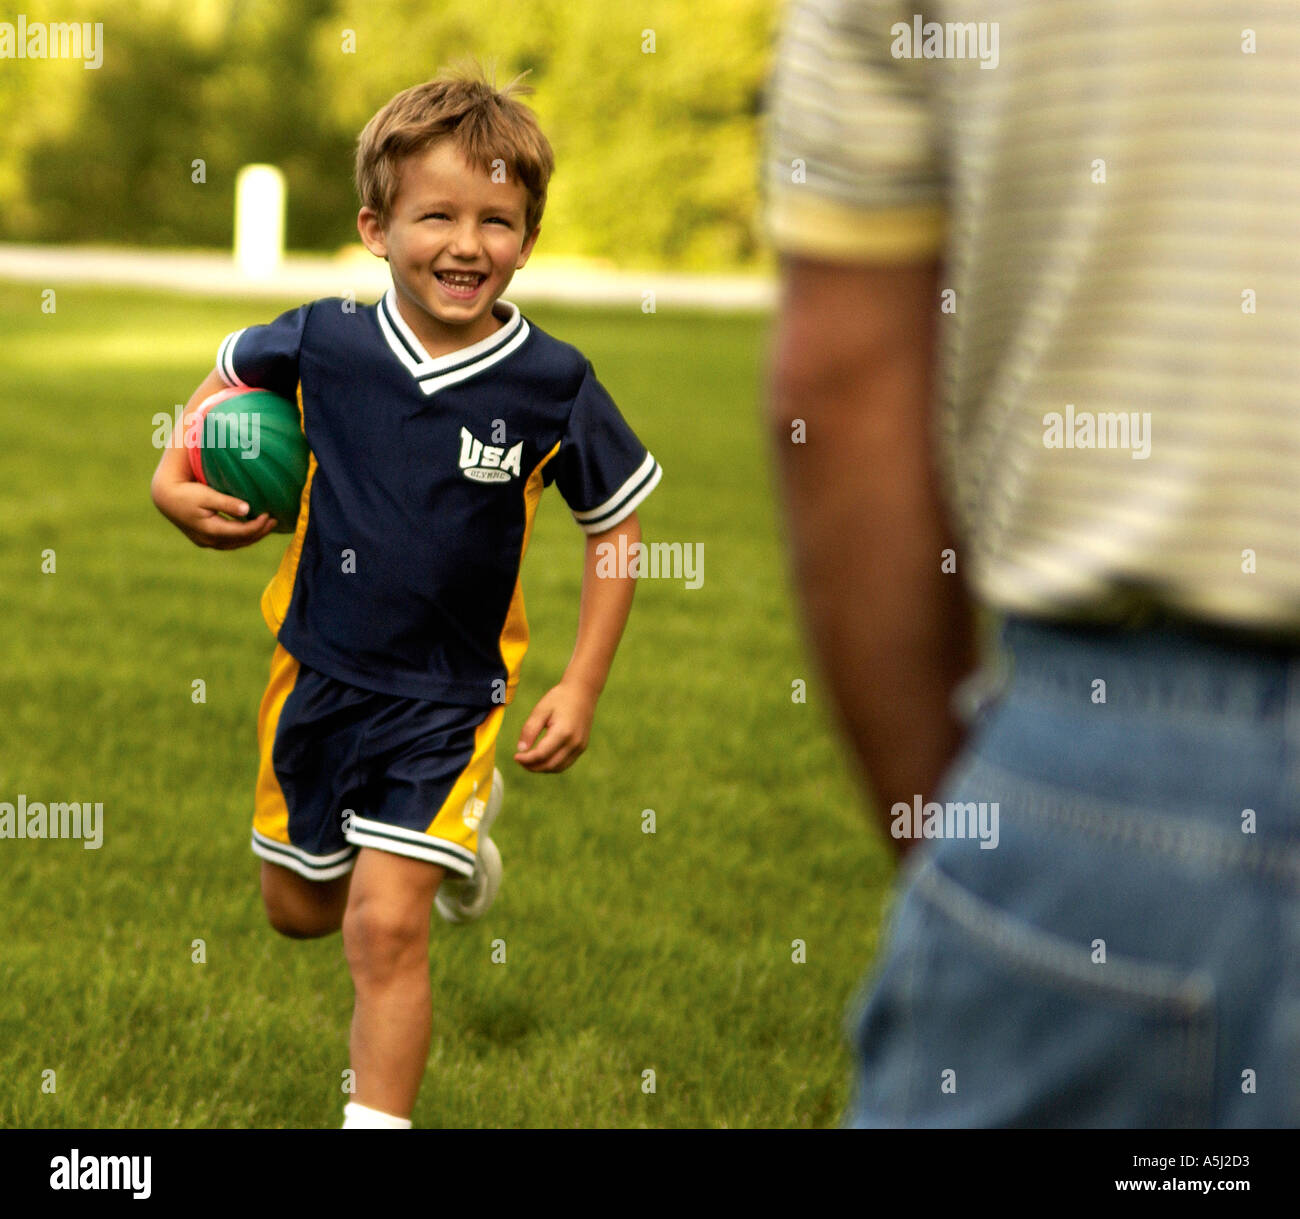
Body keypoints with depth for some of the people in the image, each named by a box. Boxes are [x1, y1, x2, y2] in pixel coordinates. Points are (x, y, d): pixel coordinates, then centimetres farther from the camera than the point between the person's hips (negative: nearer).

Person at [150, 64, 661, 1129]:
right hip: (319, 673, 4)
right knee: (300, 910, 21)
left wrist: (581, 690, -6)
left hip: (446, 697, -4)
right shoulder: (324, 342, -11)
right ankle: (463, 818, 50)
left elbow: (619, 525, -2)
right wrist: (174, 478, -5)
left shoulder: (552, 385, -15)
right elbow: (231, 370, 12)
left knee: (385, 926, -15)